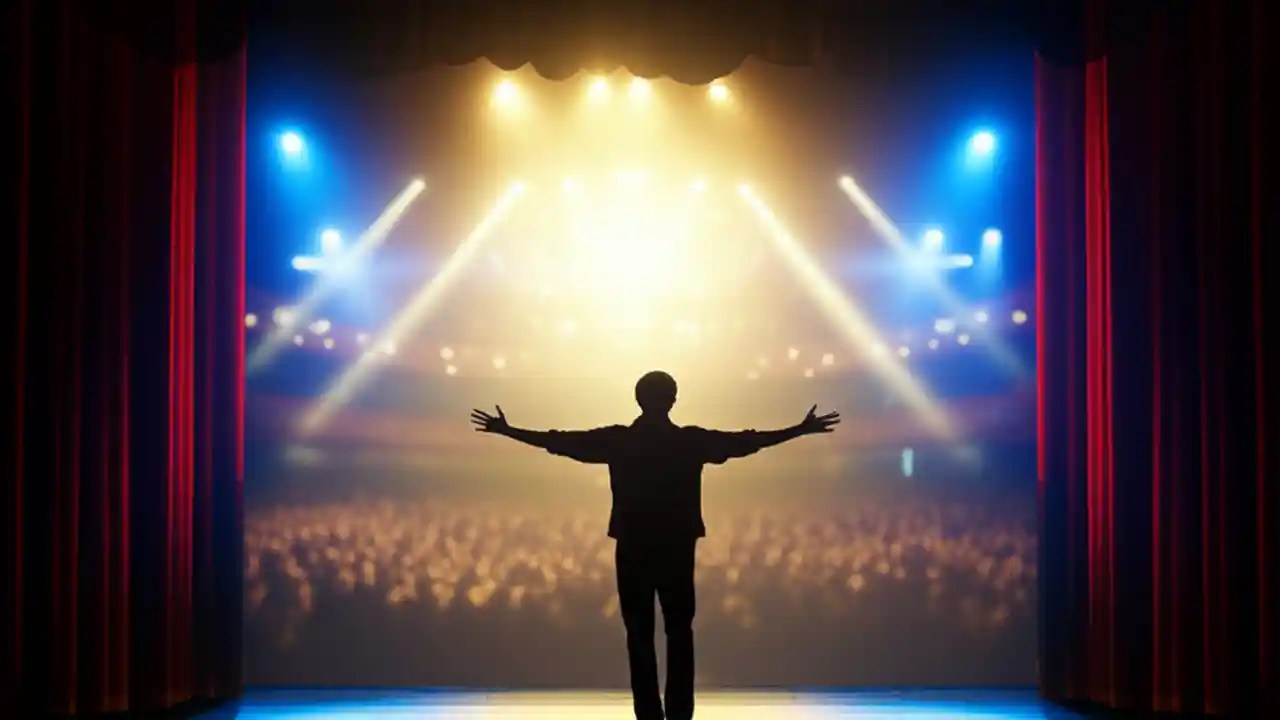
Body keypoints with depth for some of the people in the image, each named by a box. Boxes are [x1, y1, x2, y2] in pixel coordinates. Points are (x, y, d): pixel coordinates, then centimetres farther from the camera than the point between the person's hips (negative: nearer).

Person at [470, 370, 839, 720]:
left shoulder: (617, 440, -5)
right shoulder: (692, 440, -5)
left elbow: (561, 441, 1)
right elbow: (745, 442, 3)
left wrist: (506, 430, 12)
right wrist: (802, 429, 13)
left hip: (633, 550, 0)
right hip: (678, 550, 0)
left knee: (640, 634, 5)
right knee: (680, 632, 8)